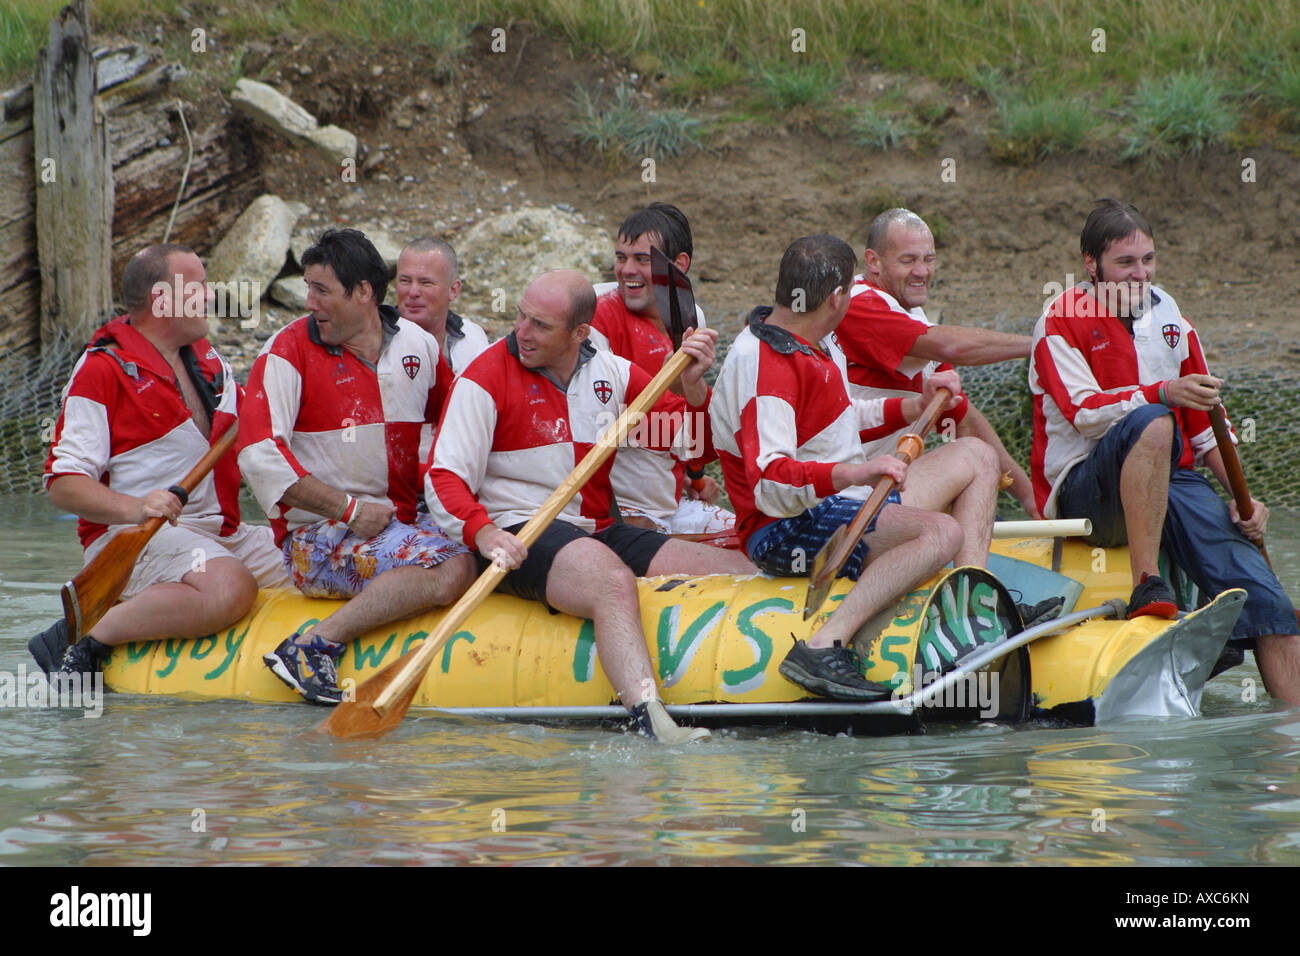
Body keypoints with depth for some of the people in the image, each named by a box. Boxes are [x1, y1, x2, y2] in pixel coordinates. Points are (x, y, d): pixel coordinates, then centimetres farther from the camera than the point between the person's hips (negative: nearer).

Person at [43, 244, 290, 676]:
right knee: (229, 589, -35)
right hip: (131, 541, -8)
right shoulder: (102, 372, -7)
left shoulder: (208, 361, 18)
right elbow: (63, 484, -14)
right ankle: (86, 642, -25)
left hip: (223, 534, 8)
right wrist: (133, 508, -30)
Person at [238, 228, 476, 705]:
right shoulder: (288, 351, -5)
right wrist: (349, 510, -17)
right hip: (318, 536, -6)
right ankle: (312, 647, -31)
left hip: (402, 519, 6)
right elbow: (259, 455, -15)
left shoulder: (420, 346, 10)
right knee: (450, 569, -30)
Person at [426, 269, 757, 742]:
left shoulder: (613, 374, 11)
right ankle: (652, 724, -55)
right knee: (612, 580, -38)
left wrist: (692, 387, -7)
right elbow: (443, 478, -11)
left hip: (599, 532, 7)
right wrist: (484, 533, -30)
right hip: (520, 539, -7)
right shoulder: (485, 378, -5)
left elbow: (694, 443, 14)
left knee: (739, 571, -9)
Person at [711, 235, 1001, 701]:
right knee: (942, 532, -33)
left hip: (847, 503, 11)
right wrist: (852, 474, -45)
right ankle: (823, 648, -41)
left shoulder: (818, 345, 12)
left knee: (976, 456, 16)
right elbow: (769, 483, -33)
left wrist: (917, 405, 20)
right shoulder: (764, 365, -22)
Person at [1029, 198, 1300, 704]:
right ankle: (1145, 584, -41)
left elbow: (1205, 424, 19)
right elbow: (1086, 413, -15)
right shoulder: (1063, 320, -1)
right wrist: (1164, 393, -29)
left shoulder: (1169, 316, 16)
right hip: (1085, 489, -5)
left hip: (1171, 478, 5)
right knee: (1151, 425, -38)